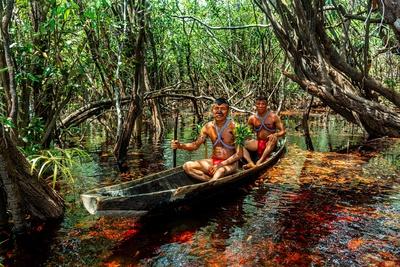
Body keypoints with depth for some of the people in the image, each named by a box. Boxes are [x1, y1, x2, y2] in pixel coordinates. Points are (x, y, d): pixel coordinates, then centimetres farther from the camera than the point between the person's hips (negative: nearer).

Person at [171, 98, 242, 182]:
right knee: (187, 166, -14)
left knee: (221, 170, -40)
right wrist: (180, 145, -13)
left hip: (230, 163, -6)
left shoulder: (233, 126, -13)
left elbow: (239, 154, -13)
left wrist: (221, 164, -19)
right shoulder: (208, 127, 2)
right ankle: (213, 181, -22)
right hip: (213, 161, 6)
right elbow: (196, 145, 6)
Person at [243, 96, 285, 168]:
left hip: (269, 144, -3)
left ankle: (259, 162, -44)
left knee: (274, 138, -36)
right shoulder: (252, 118, 2)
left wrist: (275, 134, -29)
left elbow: (283, 131, -7)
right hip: (258, 144, 3)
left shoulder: (273, 117, -5)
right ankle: (251, 163, -41)